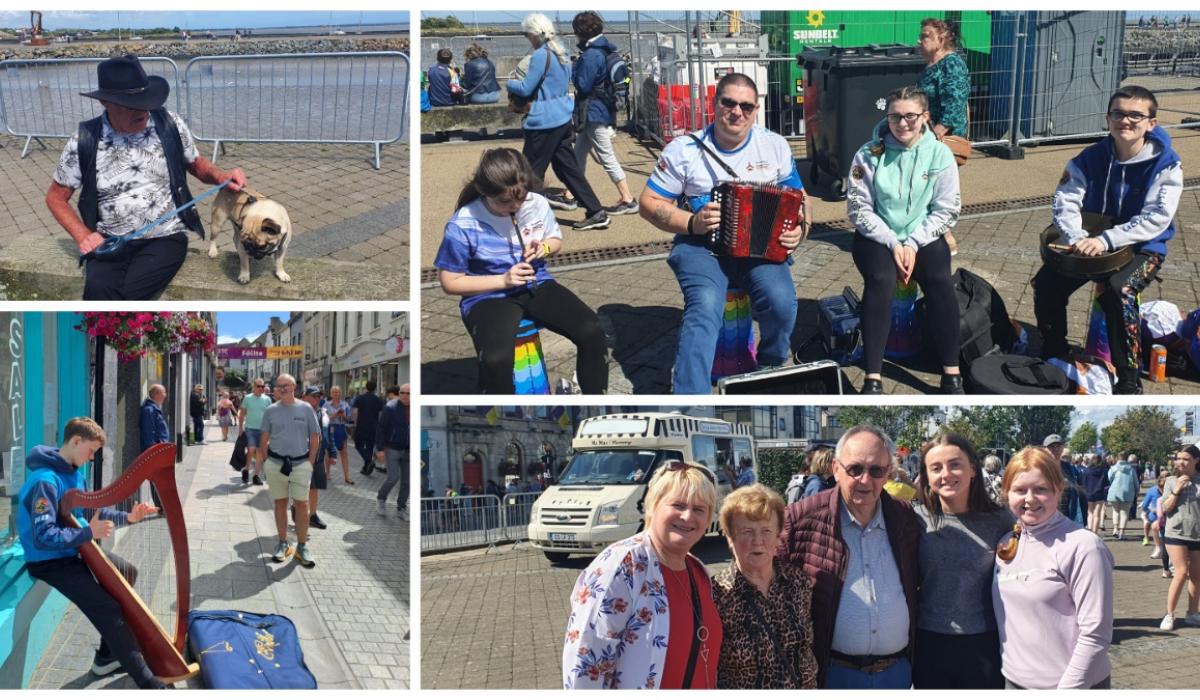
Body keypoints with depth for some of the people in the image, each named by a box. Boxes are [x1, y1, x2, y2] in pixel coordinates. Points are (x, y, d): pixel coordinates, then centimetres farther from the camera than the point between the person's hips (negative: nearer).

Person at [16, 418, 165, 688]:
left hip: (75, 551, 11)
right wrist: (89, 533, -27)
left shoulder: (74, 472, 5)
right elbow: (43, 537, -30)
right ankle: (145, 680, -15)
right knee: (108, 608, -20)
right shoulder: (45, 481, -25)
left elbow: (94, 511, 14)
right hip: (51, 561, -10)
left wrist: (128, 517, -1)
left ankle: (109, 655, 19)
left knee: (128, 572, 16)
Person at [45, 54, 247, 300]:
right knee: (99, 290, -32)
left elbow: (196, 164, 18)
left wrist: (221, 176, -4)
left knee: (126, 294, -29)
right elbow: (55, 197, 10)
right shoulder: (84, 142, -4)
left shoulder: (169, 124, -2)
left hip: (165, 238, 0)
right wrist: (83, 236, -4)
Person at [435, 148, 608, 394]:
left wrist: (544, 248, -11)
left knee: (592, 331, -17)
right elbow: (449, 282, -9)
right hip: (488, 297, -4)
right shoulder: (462, 225, -18)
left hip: (536, 285, 4)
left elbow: (556, 239, 15)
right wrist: (502, 280, -18)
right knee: (496, 360, -34)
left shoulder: (538, 204, -6)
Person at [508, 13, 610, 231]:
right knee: (568, 167, 11)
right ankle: (596, 213, 8)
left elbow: (525, 89, -15)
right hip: (563, 118, 9)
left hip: (544, 122, -9)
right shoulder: (561, 53, 12)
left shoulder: (541, 55, -16)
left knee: (531, 172, 1)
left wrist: (510, 84, 6)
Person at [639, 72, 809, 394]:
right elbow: (649, 203, 1)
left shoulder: (775, 146, 5)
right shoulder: (684, 150, -2)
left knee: (782, 302, -26)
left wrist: (800, 230, -9)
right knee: (705, 306, -32)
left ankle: (771, 373, 4)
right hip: (701, 245, -2)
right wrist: (692, 223, -15)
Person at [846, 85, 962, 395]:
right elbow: (858, 209, -5)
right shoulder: (869, 154, -6)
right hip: (878, 237, -1)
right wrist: (893, 243, -14)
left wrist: (913, 243, -13)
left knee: (940, 281, -27)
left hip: (923, 237, 1)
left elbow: (947, 210, -2)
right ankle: (873, 378, -31)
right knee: (881, 280, -31)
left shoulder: (940, 154, -3)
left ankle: (951, 373, -19)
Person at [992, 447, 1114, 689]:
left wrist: (1068, 689, -16)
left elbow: (1095, 635, -16)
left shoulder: (1082, 546, -14)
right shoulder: (1006, 545, 5)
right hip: (1013, 681, 5)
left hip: (1073, 685, -5)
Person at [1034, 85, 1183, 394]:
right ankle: (1052, 356, 9)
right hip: (1091, 241, 4)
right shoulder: (1090, 158, -4)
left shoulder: (1166, 164, -15)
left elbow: (1157, 218, -24)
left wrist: (1107, 240, -35)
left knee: (1117, 290, -33)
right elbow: (1066, 200, -12)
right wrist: (1077, 238, -33)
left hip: (1142, 247, -4)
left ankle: (1129, 382, -22)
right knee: (1047, 282, -16)